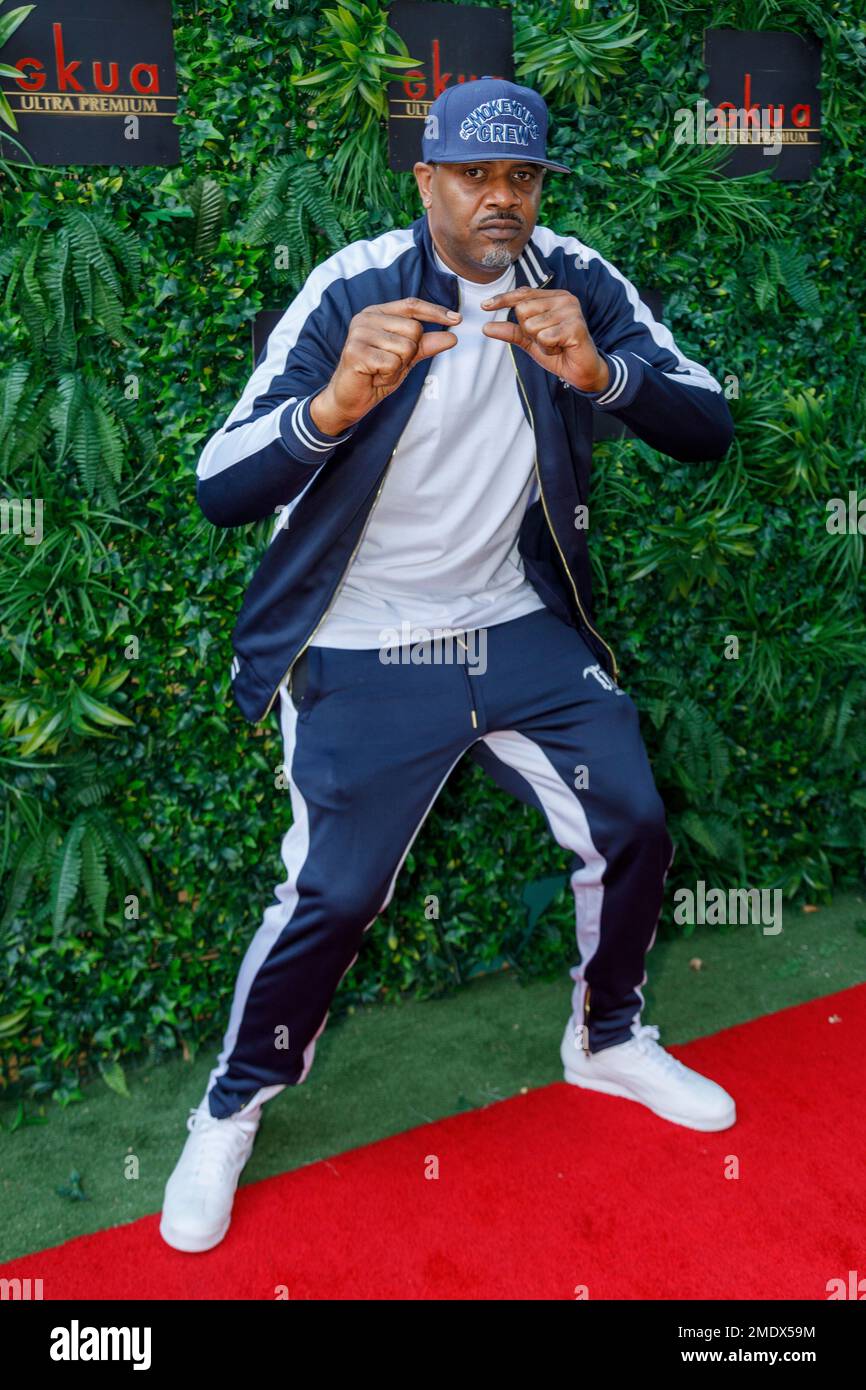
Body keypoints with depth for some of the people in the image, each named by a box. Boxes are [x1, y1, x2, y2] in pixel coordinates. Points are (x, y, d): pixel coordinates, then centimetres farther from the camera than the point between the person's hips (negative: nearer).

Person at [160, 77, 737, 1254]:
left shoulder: (574, 282, -2)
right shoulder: (353, 290, -14)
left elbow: (708, 428, -10)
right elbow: (221, 490, -22)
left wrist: (599, 370, -29)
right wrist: (337, 400, -41)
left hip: (519, 627, 5)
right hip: (363, 656, -4)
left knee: (633, 828, 5)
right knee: (332, 895, -5)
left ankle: (609, 1039, 34)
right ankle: (232, 1111, 23)